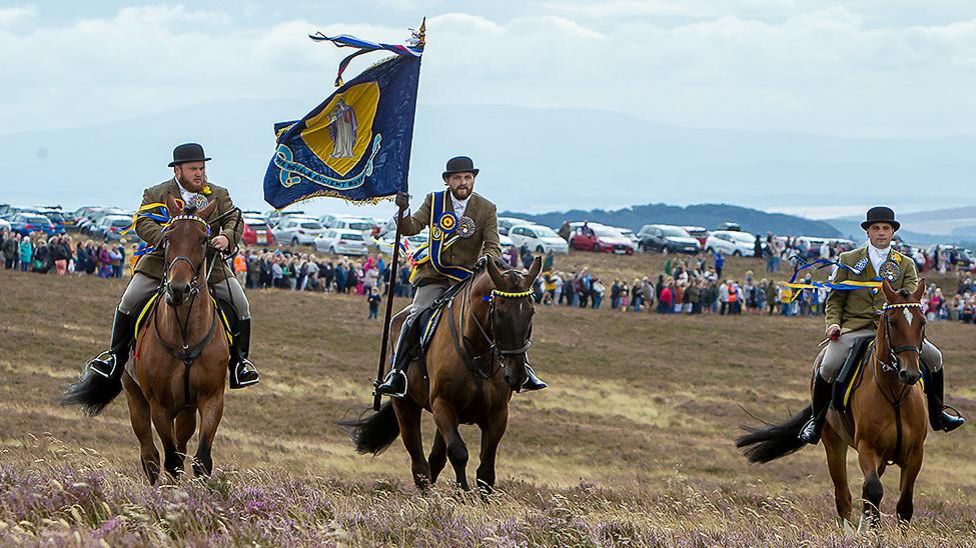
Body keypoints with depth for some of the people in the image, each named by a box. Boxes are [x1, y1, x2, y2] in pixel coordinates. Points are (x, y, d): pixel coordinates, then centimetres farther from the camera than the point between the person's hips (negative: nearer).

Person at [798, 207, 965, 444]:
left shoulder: (906, 264, 13)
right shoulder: (848, 260, 11)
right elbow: (835, 298, 12)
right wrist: (833, 322, -7)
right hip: (854, 327, -2)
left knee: (934, 357, -10)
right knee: (828, 368, -26)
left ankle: (937, 414, 9)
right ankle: (816, 420, -3)